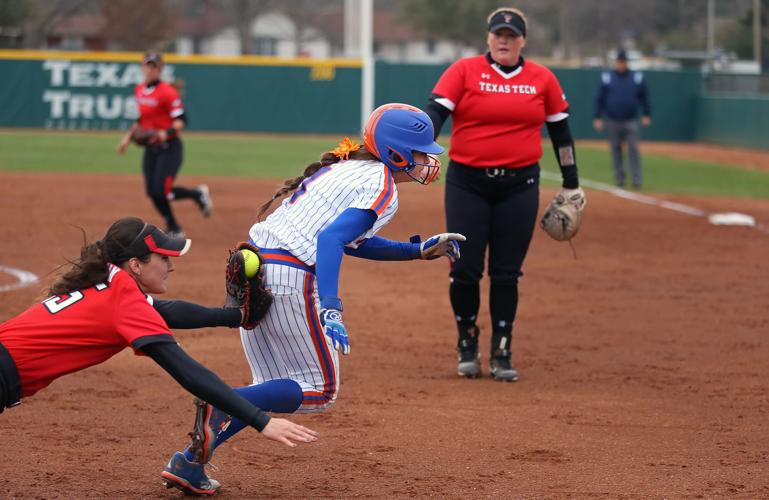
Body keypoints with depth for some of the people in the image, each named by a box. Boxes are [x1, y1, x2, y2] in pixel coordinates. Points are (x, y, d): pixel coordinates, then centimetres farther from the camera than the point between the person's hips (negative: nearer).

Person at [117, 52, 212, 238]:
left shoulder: (167, 92, -15)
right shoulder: (139, 90, 9)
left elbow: (181, 120, -17)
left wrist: (166, 133, -32)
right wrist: (129, 136, 16)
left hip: (169, 147, -7)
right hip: (150, 148, 7)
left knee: (162, 192, -14)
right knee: (152, 192, 1)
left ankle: (199, 194, 13)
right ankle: (174, 229, 16)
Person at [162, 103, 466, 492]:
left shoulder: (347, 167, 21)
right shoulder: (381, 186, -7)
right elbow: (330, 239, -21)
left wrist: (420, 251, 28)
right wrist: (331, 310, -30)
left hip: (253, 266, 9)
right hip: (291, 277, -9)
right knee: (320, 390, 4)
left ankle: (191, 458, 5)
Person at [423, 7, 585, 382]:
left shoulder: (542, 79, 5)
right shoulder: (464, 71, -2)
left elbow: (560, 130, 13)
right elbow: (436, 111, -13)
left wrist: (571, 185, 14)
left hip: (519, 186, 1)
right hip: (467, 183, -1)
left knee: (506, 273, 2)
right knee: (464, 269, -2)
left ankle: (502, 353, 13)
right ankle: (467, 347, 18)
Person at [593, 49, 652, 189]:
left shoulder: (637, 78, 4)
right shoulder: (606, 78, 3)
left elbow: (644, 97, 9)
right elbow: (599, 99, 5)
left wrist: (646, 115, 3)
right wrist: (597, 118, 0)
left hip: (631, 121, -1)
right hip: (613, 121, 1)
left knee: (633, 149, -9)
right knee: (616, 149, 5)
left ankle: (636, 179, -10)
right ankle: (619, 178, 14)